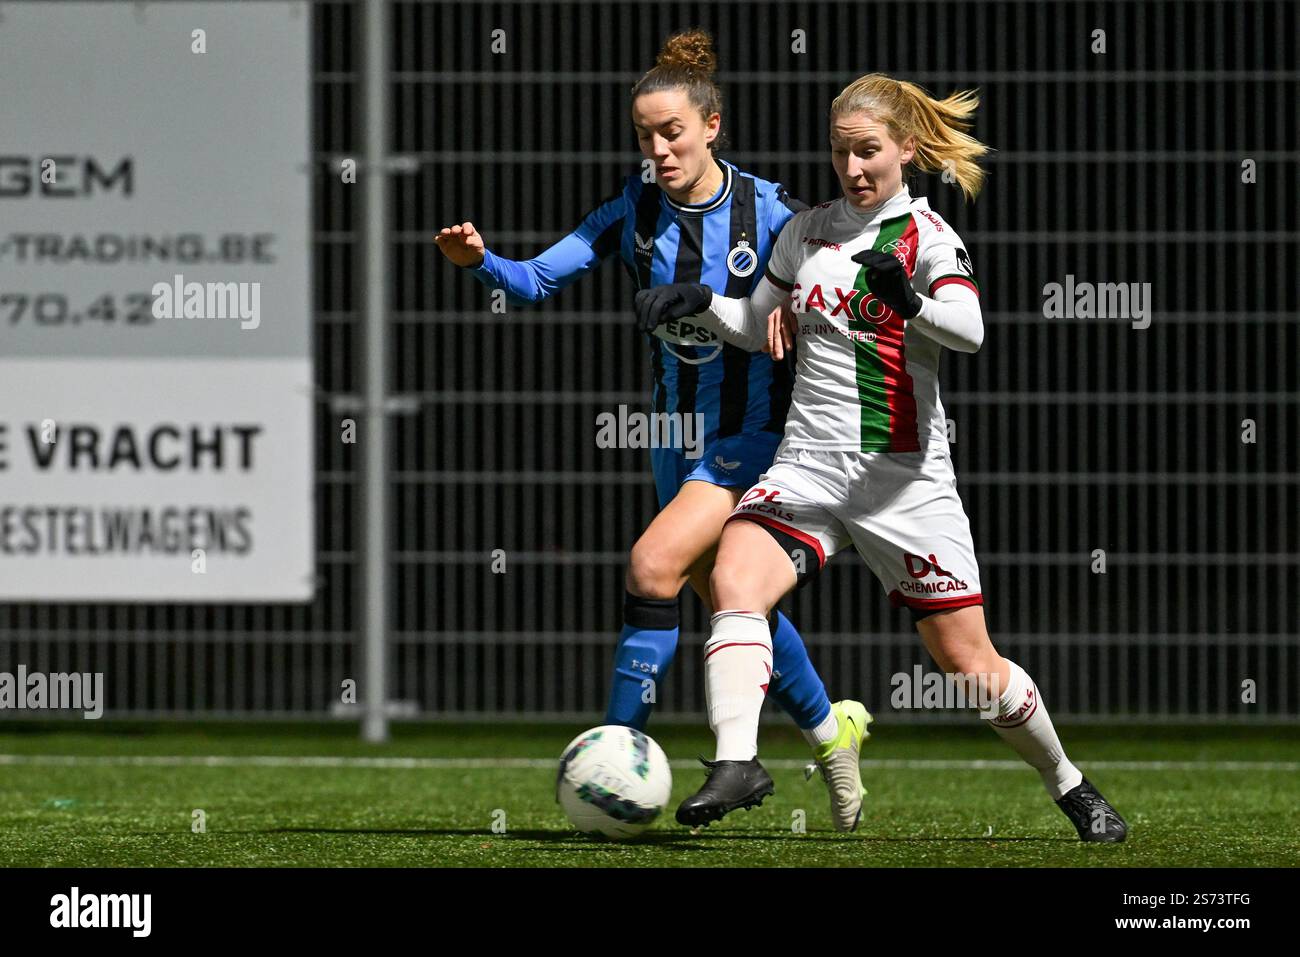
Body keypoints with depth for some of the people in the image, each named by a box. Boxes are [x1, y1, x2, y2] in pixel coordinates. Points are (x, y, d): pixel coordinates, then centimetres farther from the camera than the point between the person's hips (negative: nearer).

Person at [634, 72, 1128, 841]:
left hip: (905, 479, -4)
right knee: (735, 580, -25)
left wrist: (910, 302, -45)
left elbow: (969, 329, -24)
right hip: (809, 465, 4)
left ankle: (1069, 784, 22)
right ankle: (736, 762, -35)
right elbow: (759, 326, 25)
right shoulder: (807, 232, 12)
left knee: (967, 660, 0)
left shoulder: (927, 235, -5)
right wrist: (699, 302, 5)